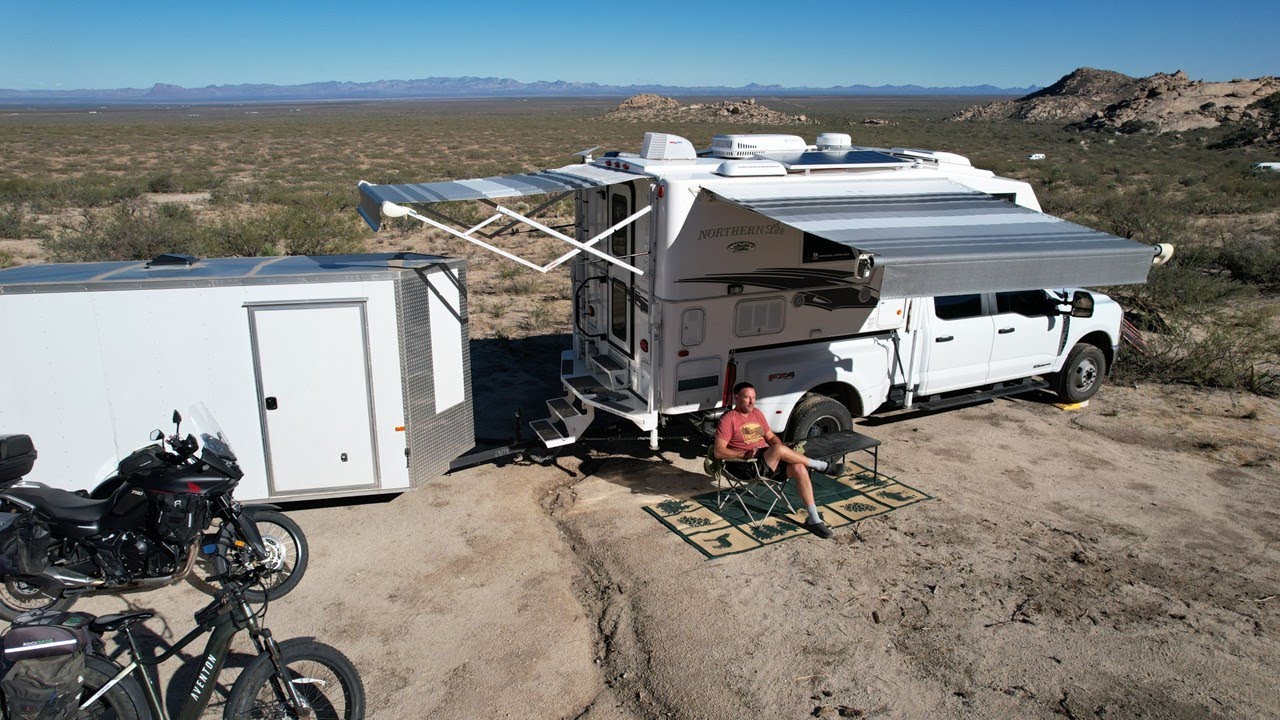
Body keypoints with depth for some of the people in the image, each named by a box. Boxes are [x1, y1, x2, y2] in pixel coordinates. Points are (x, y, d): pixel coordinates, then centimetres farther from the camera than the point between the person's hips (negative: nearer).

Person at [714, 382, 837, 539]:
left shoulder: (757, 413, 17)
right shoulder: (728, 419, -6)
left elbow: (771, 436, 22)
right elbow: (719, 451, -12)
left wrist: (785, 452, 1)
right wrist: (745, 454, -23)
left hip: (769, 463, 7)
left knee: (799, 468, -20)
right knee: (778, 449, -33)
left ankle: (813, 519, -17)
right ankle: (819, 465, -9)